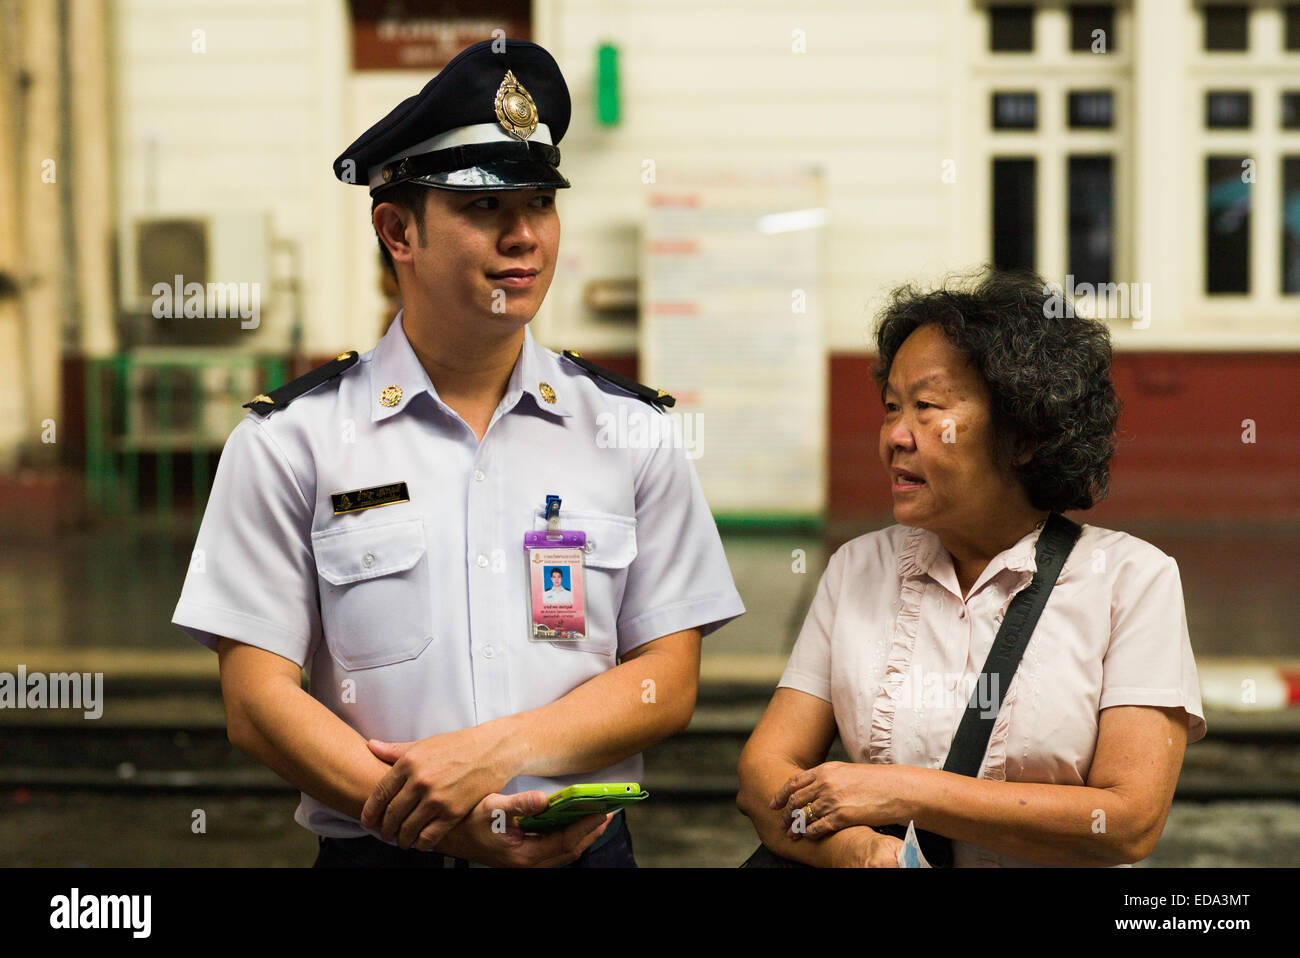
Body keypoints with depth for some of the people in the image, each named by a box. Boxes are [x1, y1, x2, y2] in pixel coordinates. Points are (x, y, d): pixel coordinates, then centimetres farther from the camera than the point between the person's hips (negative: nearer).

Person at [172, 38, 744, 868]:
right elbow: (258, 698, -2)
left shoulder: (633, 430, 8)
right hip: (380, 851, 0)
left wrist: (495, 749, -12)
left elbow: (669, 681, 4)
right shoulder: (290, 440, 3)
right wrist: (434, 820, -15)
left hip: (587, 847, 0)